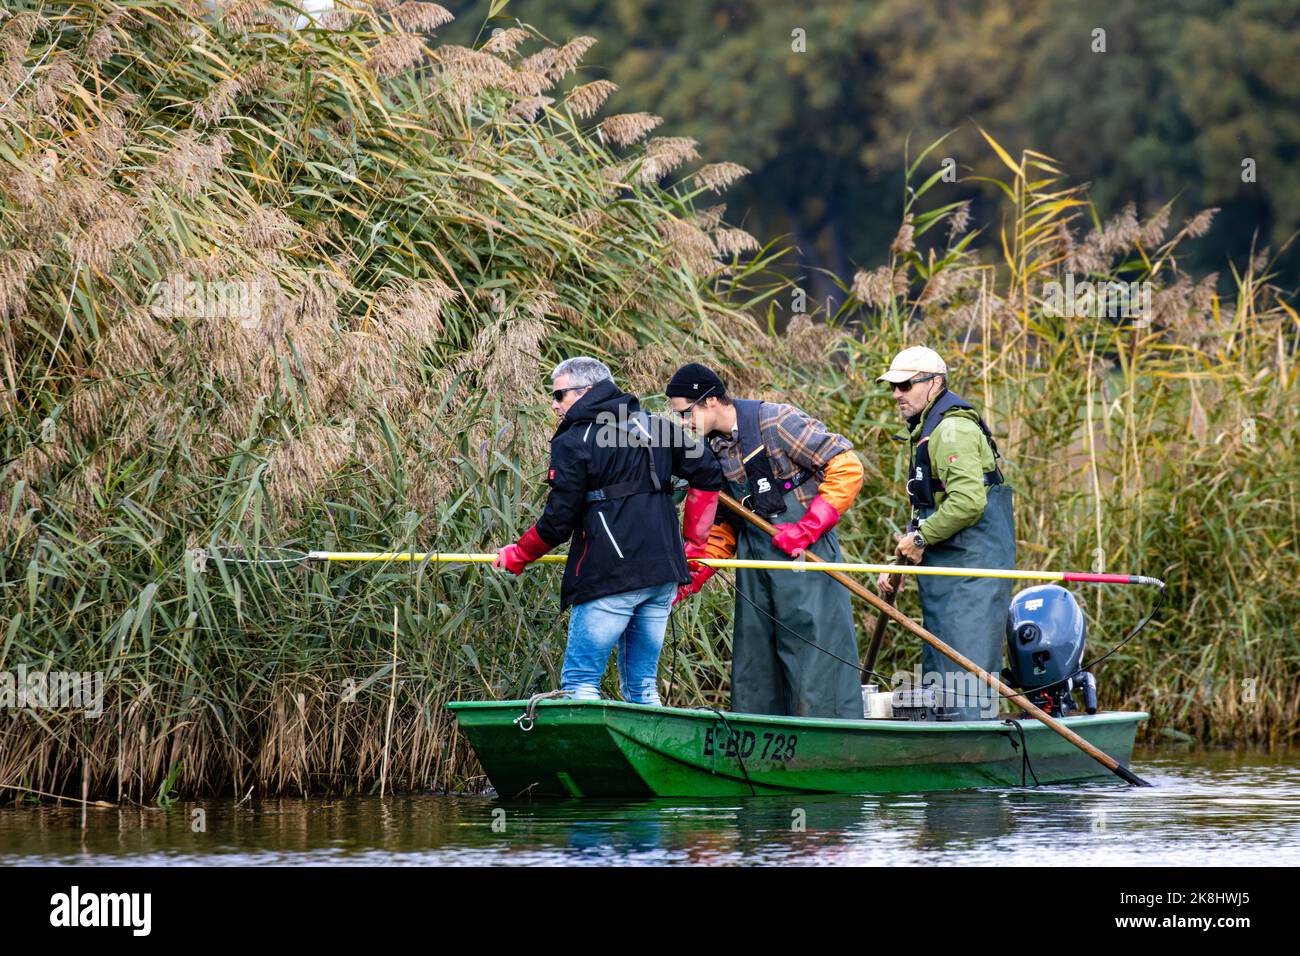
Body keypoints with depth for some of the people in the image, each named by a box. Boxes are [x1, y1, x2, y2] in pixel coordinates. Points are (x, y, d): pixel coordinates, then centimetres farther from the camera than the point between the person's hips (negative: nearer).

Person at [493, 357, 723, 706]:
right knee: (642, 686, 11)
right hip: (663, 573, 7)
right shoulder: (655, 428, 14)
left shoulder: (573, 443, -5)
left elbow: (557, 522, -5)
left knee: (580, 681, -3)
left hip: (608, 579, -7)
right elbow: (708, 474, 15)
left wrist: (517, 555, 12)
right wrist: (693, 539, 21)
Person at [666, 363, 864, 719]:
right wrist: (696, 570, 3)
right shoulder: (711, 450, 9)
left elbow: (847, 469, -14)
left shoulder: (776, 422, -14)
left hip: (803, 554, -7)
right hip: (754, 562, 7)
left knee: (812, 648, -8)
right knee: (753, 660, 10)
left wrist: (807, 528, -18)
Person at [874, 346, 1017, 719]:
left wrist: (920, 538, -14)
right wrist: (899, 562, 16)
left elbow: (967, 502, -26)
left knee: (967, 670, -13)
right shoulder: (926, 431, 21)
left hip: (971, 569, -11)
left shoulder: (953, 430, -14)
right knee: (937, 671, 13)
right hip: (944, 573, 11)